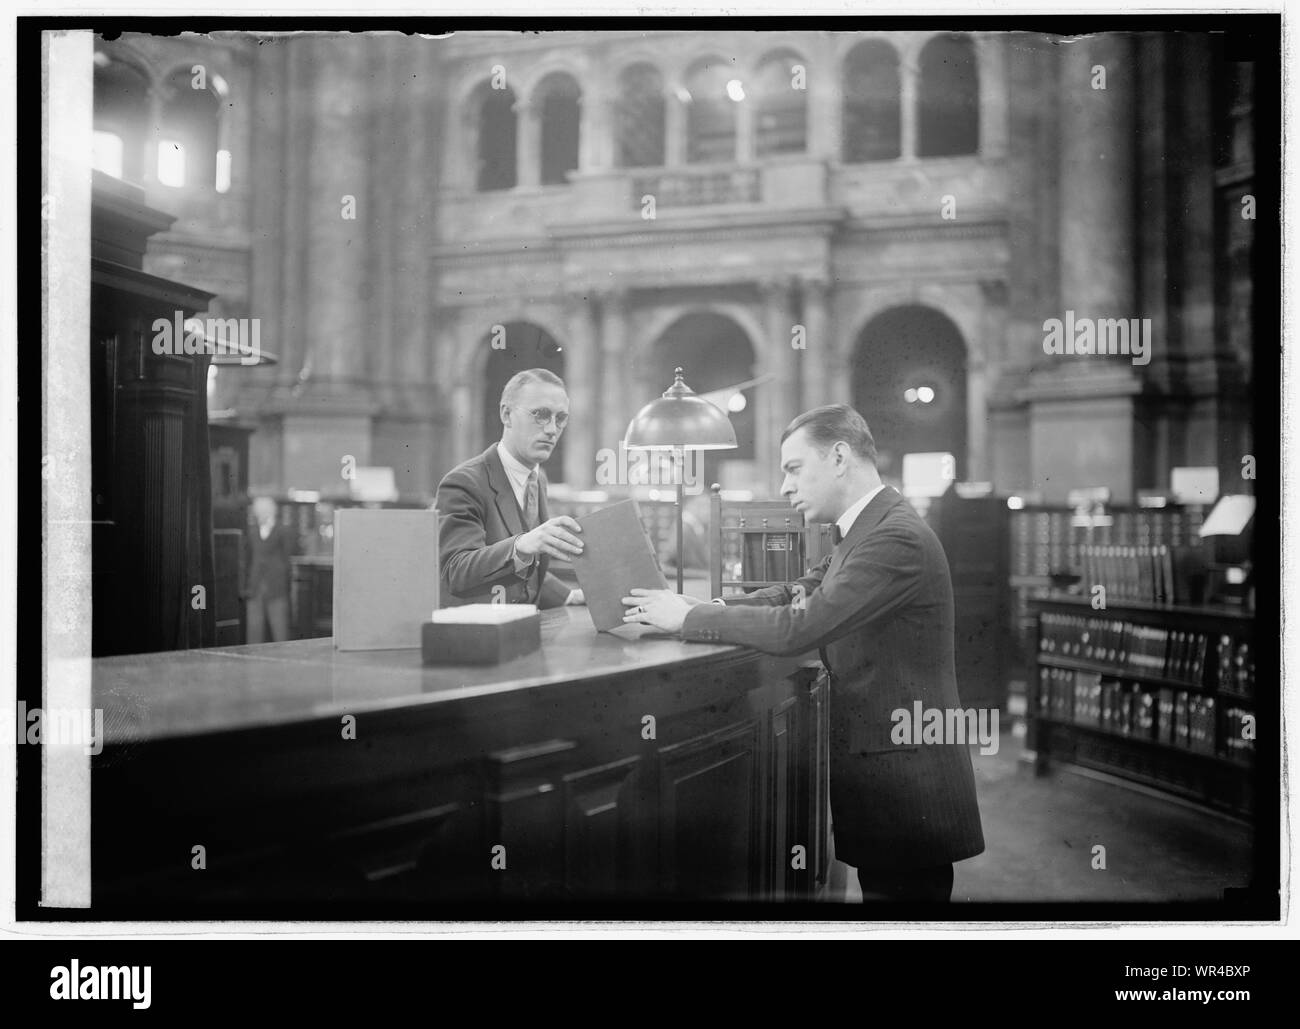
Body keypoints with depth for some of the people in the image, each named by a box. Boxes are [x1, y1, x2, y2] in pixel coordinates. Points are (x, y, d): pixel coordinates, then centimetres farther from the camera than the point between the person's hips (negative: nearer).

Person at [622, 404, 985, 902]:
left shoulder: (898, 538, -22)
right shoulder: (866, 529, 11)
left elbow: (798, 628, -27)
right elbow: (792, 597, 11)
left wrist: (690, 618, -18)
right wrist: (701, 608, -4)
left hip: (904, 790, -9)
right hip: (875, 769, 9)